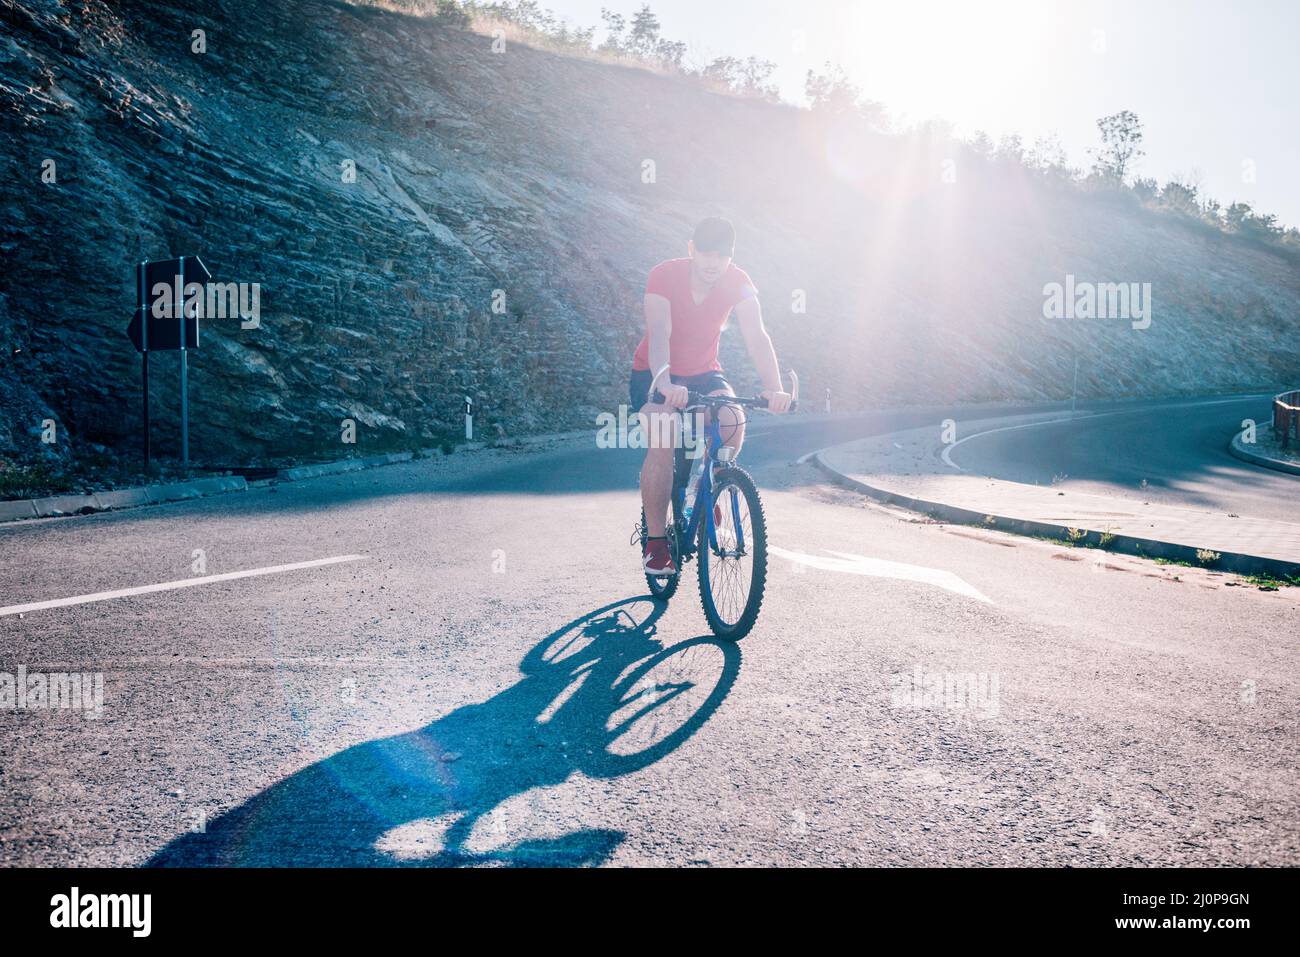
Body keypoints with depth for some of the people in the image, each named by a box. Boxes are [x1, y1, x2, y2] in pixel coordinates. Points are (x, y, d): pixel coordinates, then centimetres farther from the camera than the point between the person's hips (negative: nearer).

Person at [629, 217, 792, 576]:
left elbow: (757, 336, -28)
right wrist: (664, 383, -54)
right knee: (663, 440, -29)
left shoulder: (737, 282, -16)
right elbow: (659, 334, -36)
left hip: (704, 373, 3)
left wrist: (774, 388, -44)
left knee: (733, 421, -28)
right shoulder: (664, 275, -23)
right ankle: (655, 540, -16)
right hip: (653, 375, -2)